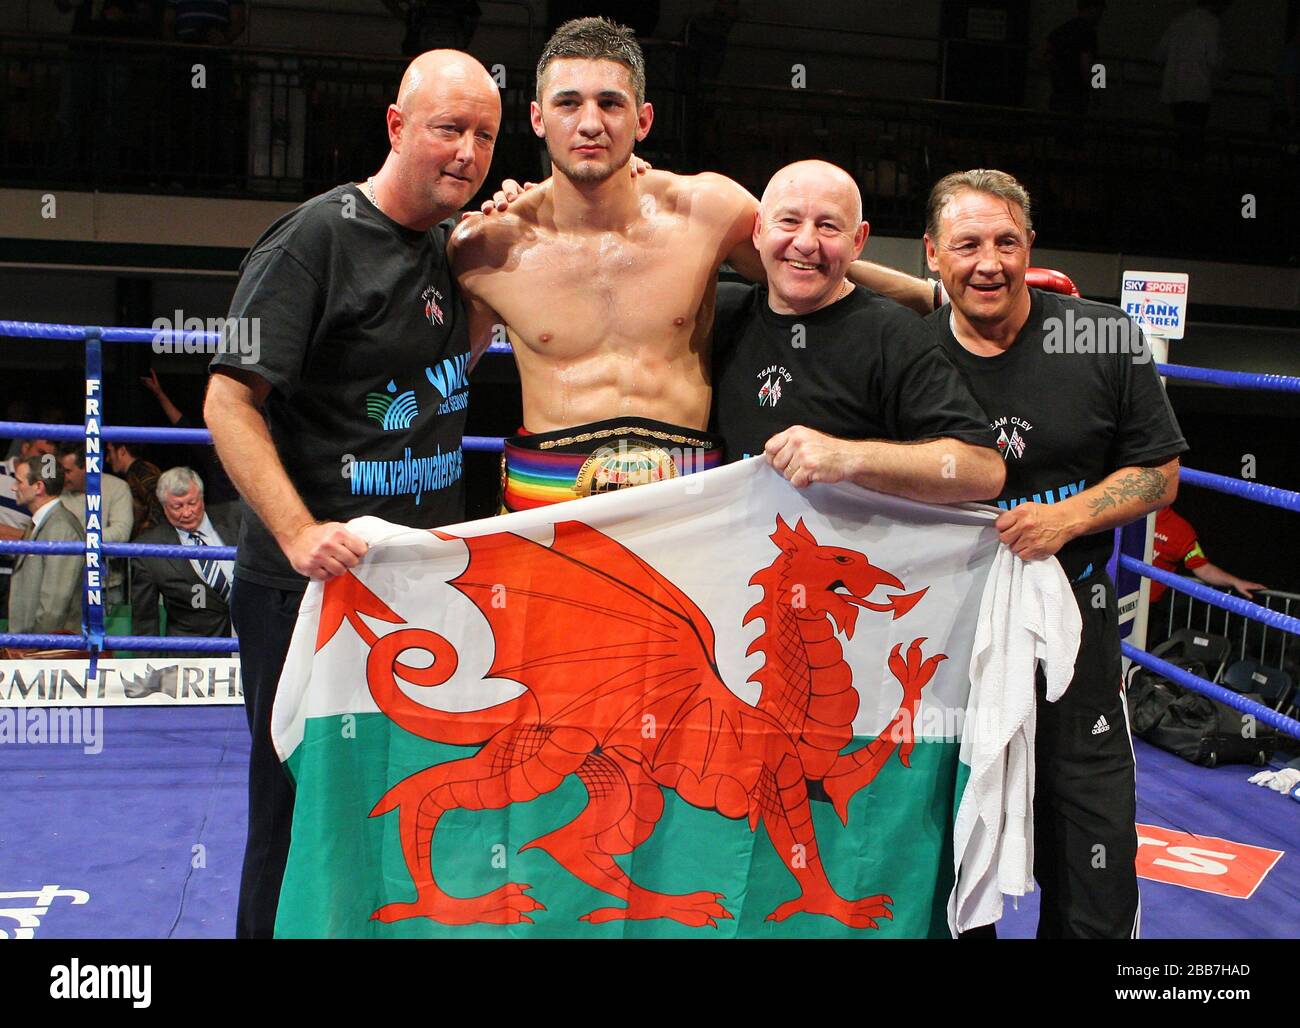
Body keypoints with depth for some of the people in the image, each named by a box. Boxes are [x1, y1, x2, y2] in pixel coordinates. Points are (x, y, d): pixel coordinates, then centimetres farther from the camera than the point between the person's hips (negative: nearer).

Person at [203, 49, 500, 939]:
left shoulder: (448, 247, 10)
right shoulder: (316, 237, -13)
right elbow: (229, 404, -15)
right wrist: (300, 534, -28)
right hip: (309, 589, -7)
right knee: (301, 818, 3)